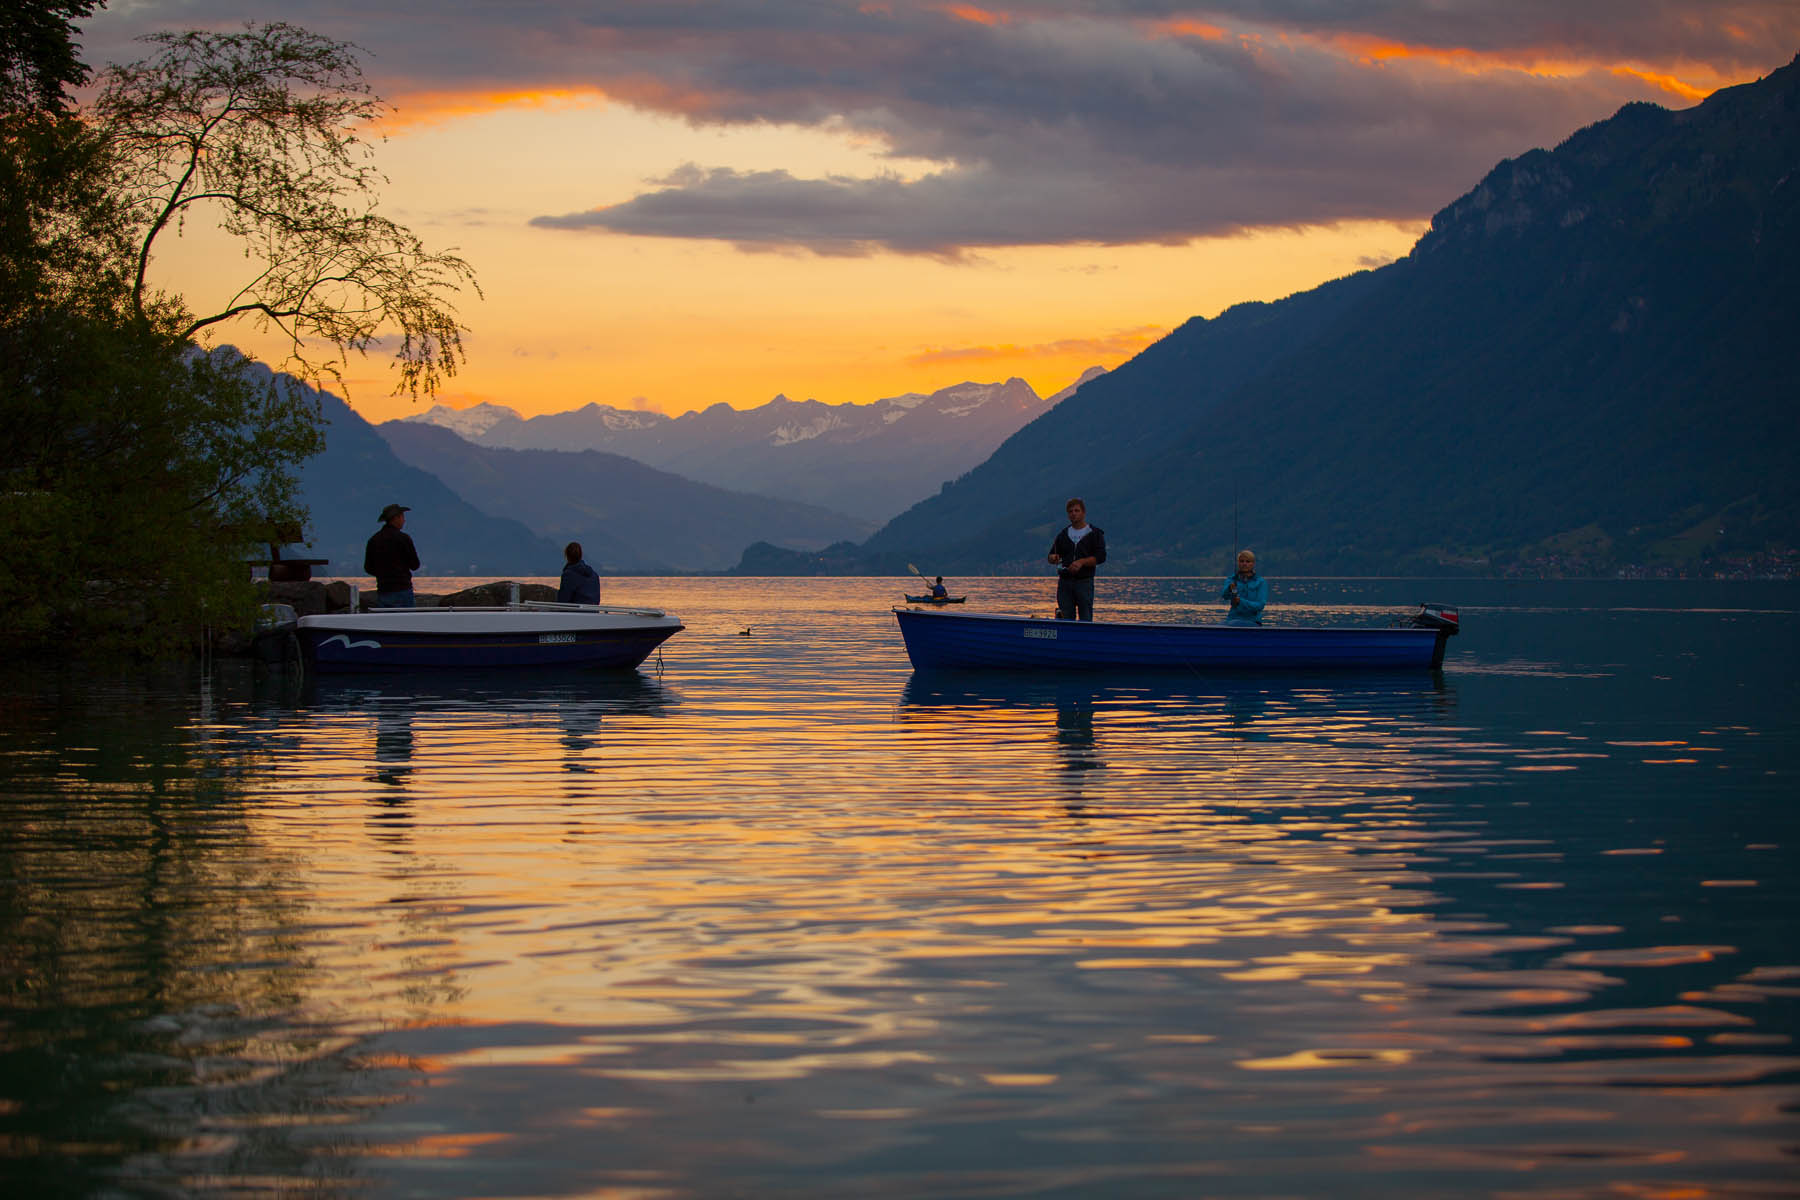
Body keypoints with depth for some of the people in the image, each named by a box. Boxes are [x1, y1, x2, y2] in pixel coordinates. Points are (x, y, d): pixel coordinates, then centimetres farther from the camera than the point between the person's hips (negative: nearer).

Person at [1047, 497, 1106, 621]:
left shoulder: (1095, 533, 4)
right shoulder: (1063, 534, 16)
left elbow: (1101, 557, -5)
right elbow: (1051, 556, 17)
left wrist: (1082, 562, -18)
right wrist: (1054, 558, -8)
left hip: (1084, 582, -3)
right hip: (1064, 582, 3)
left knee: (1085, 619, -5)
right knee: (1065, 619, 1)